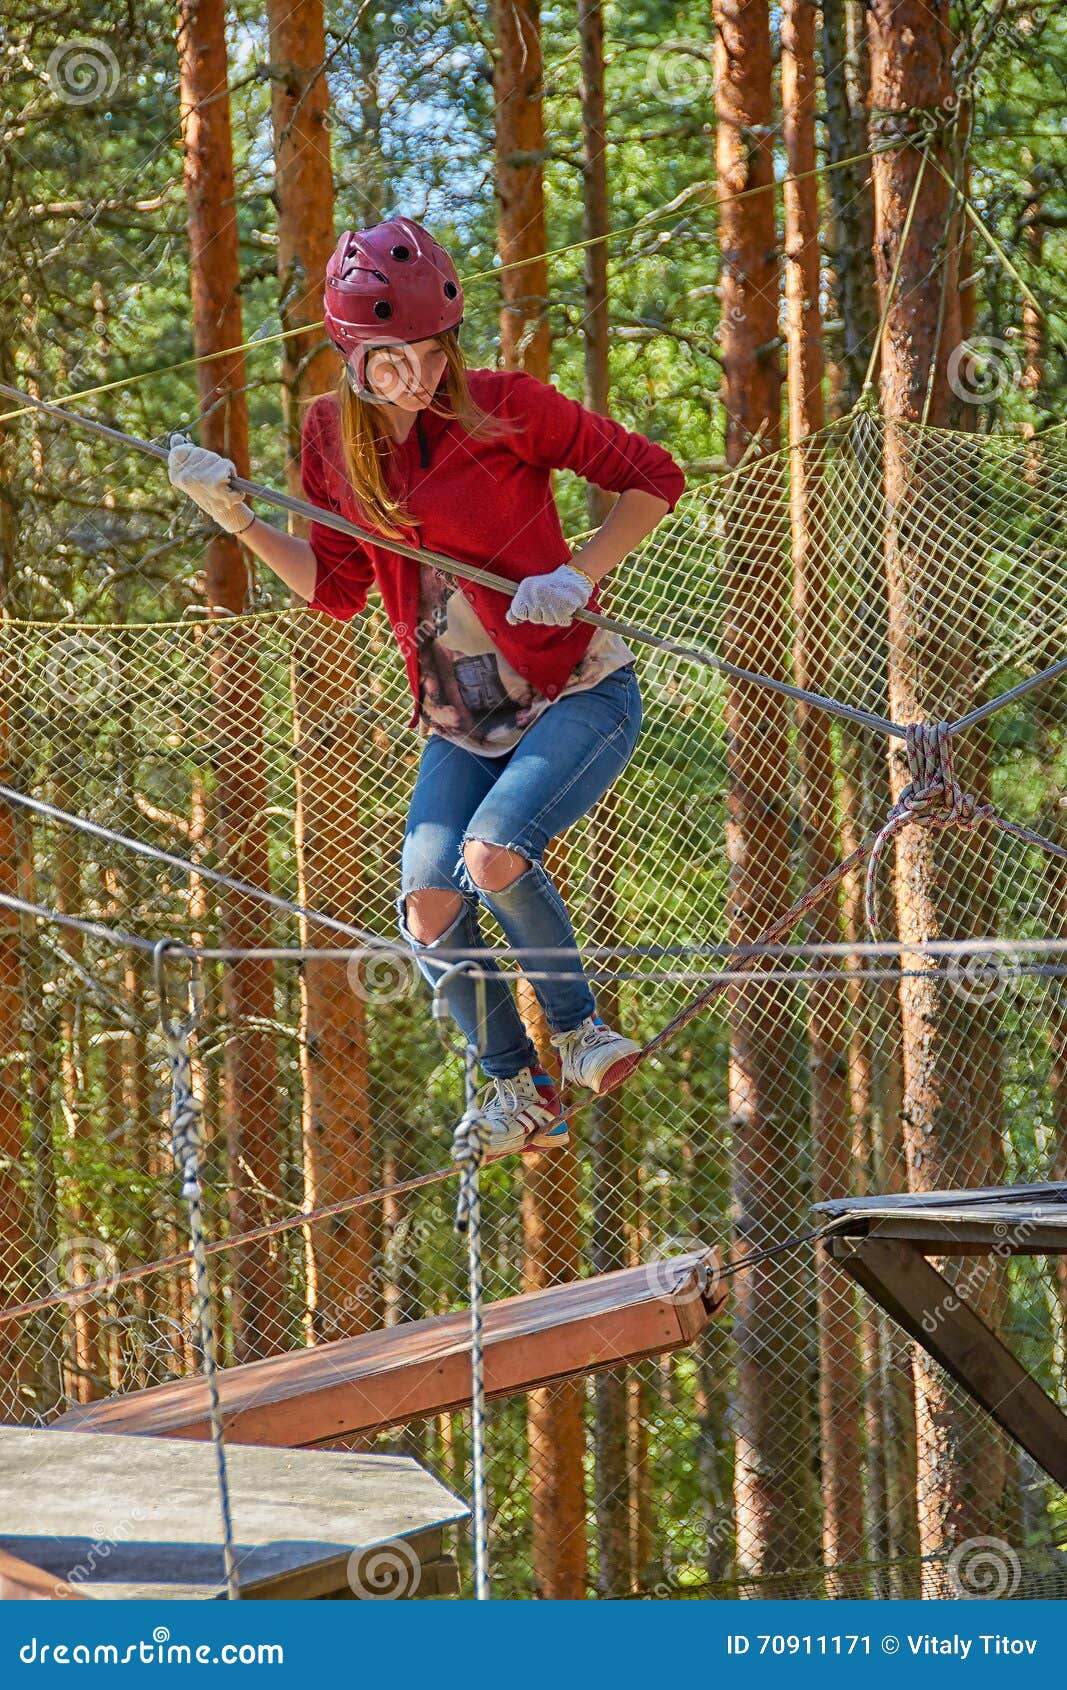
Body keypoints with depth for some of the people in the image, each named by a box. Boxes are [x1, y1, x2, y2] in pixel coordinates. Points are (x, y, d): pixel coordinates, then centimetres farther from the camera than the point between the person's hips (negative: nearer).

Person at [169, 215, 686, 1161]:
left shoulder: (505, 408, -13)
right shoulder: (334, 435, 1)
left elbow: (652, 478, -4)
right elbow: (337, 589, 9)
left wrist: (579, 576, -16)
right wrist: (237, 519, -2)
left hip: (579, 696, -4)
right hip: (463, 726, 5)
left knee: (494, 854, -28)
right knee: (430, 910, -14)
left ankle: (578, 1030, -3)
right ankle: (517, 1090, 9)